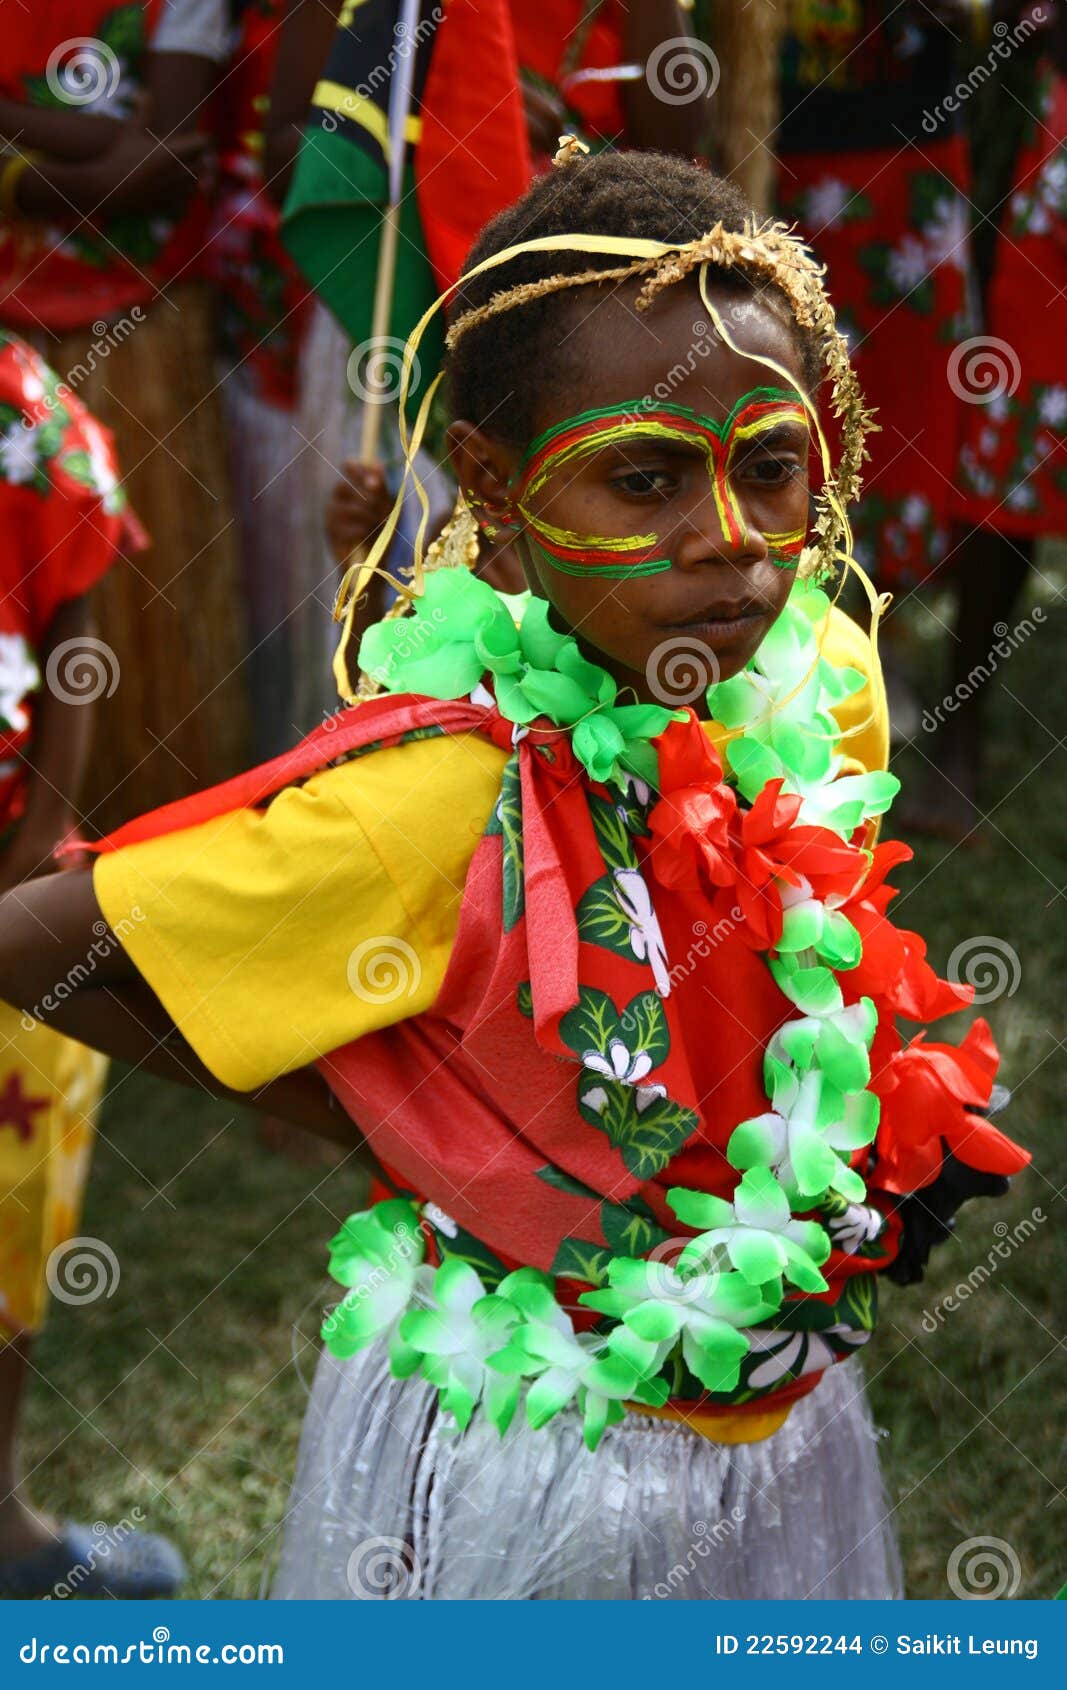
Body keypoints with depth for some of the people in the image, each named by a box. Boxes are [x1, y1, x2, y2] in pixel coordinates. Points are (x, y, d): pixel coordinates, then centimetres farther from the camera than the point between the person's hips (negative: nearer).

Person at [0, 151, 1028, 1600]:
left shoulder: (826, 677, -10)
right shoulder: (451, 793, -29)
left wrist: (899, 1116, -6)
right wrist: (383, 1128, -17)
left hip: (786, 1413, 6)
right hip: (521, 1456, -6)